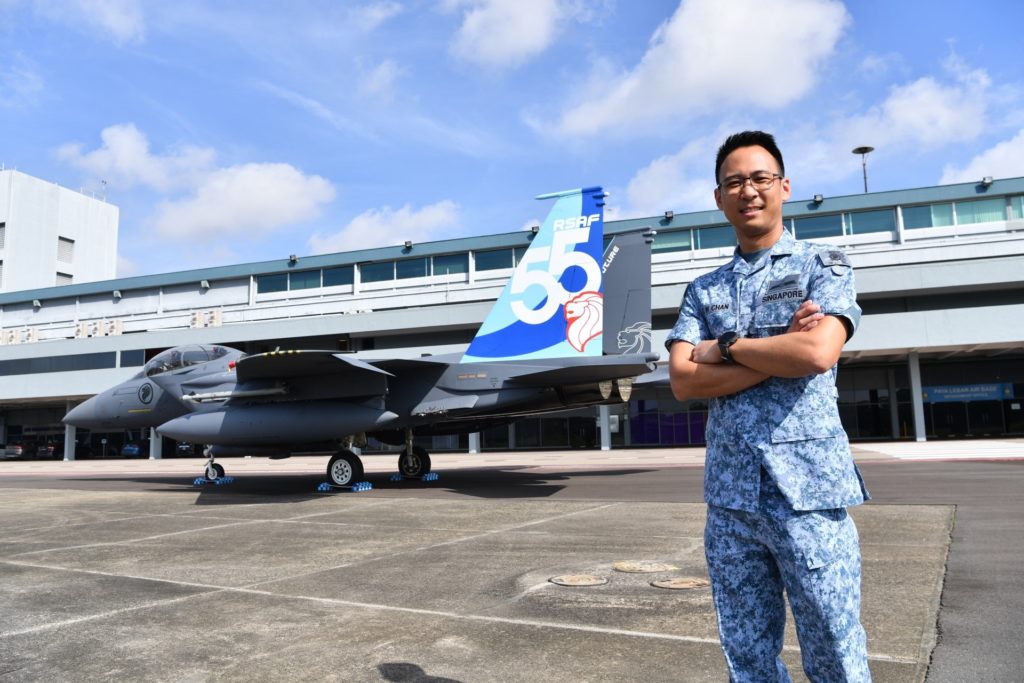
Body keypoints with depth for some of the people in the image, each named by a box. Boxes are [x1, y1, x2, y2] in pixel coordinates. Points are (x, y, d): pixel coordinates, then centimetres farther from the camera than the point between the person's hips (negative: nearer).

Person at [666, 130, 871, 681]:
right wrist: (779, 352, -9)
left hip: (808, 489, -3)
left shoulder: (823, 265, 4)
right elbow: (682, 381, -2)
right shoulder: (703, 291, 12)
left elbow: (818, 353, -15)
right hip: (728, 496, 4)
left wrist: (727, 347, -4)